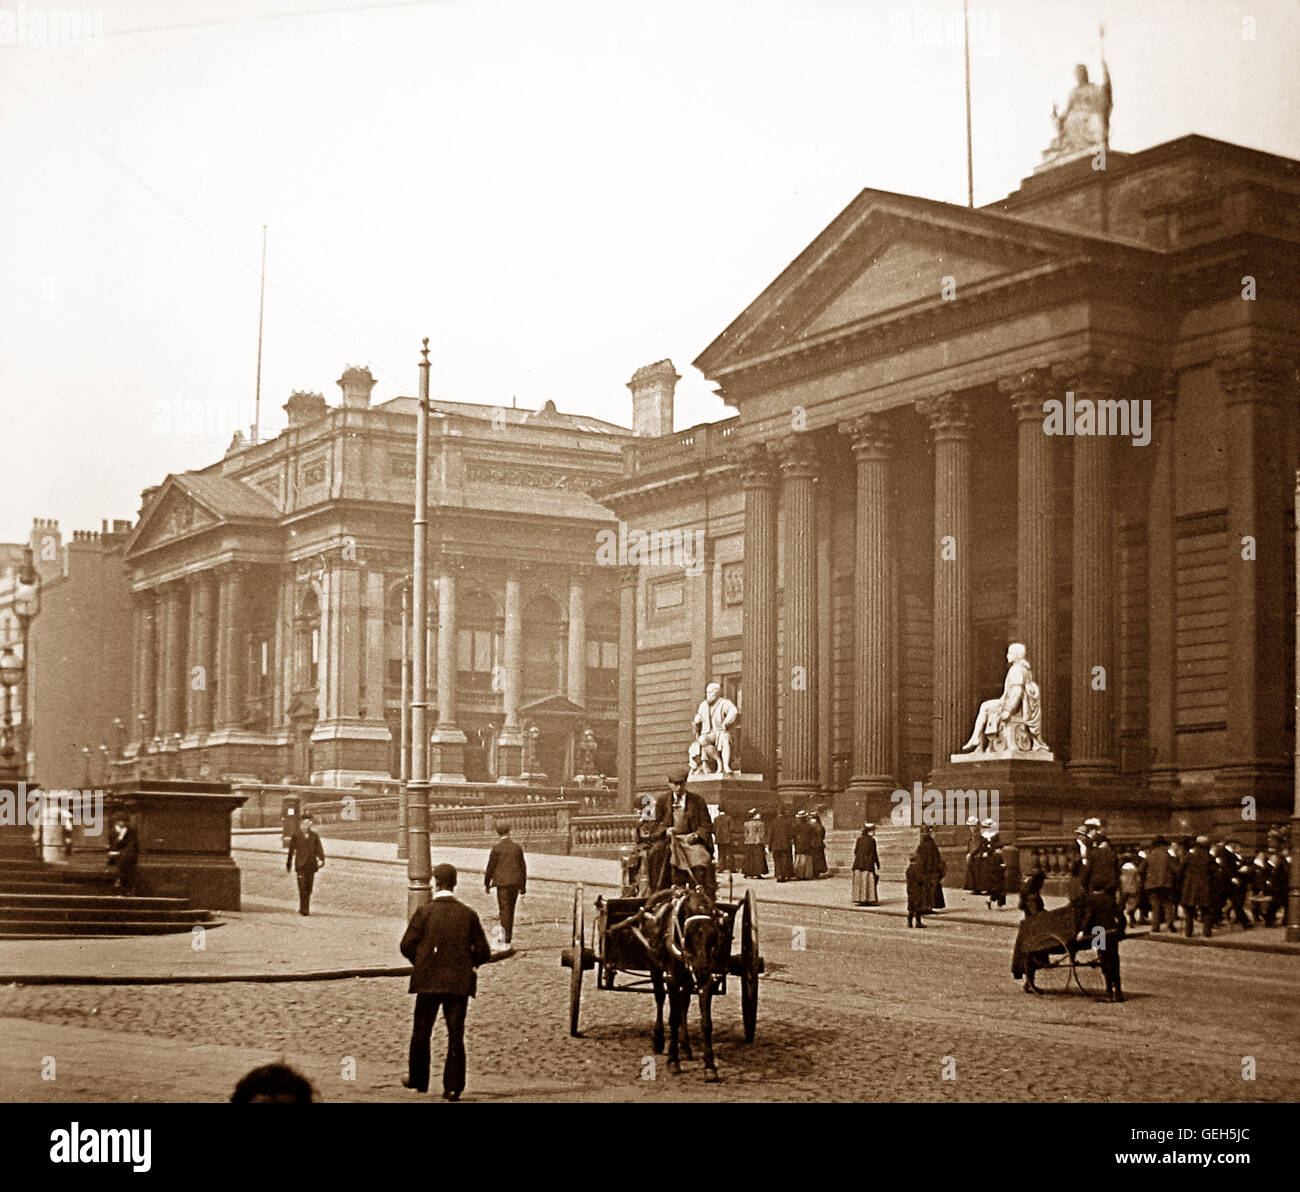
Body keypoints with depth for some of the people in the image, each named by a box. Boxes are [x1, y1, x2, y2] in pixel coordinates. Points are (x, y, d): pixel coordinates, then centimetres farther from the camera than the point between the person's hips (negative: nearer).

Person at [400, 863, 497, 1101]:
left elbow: (407, 945, -7)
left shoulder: (424, 912, -7)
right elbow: (483, 953, -1)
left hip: (429, 981, -1)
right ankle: (453, 1087, 1)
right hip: (459, 982, 1)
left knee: (421, 1033, 16)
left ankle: (418, 1080, 28)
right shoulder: (468, 915, -2)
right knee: (456, 1035, 5)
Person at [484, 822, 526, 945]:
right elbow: (523, 867, 10)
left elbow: (491, 867, -4)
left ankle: (506, 936, -4)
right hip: (516, 883, 4)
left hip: (503, 883, -4)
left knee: (504, 910, -1)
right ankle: (508, 934, 19)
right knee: (510, 909, 14)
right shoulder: (517, 848, 5)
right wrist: (523, 887, 17)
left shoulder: (496, 848, -7)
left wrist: (487, 884, 7)